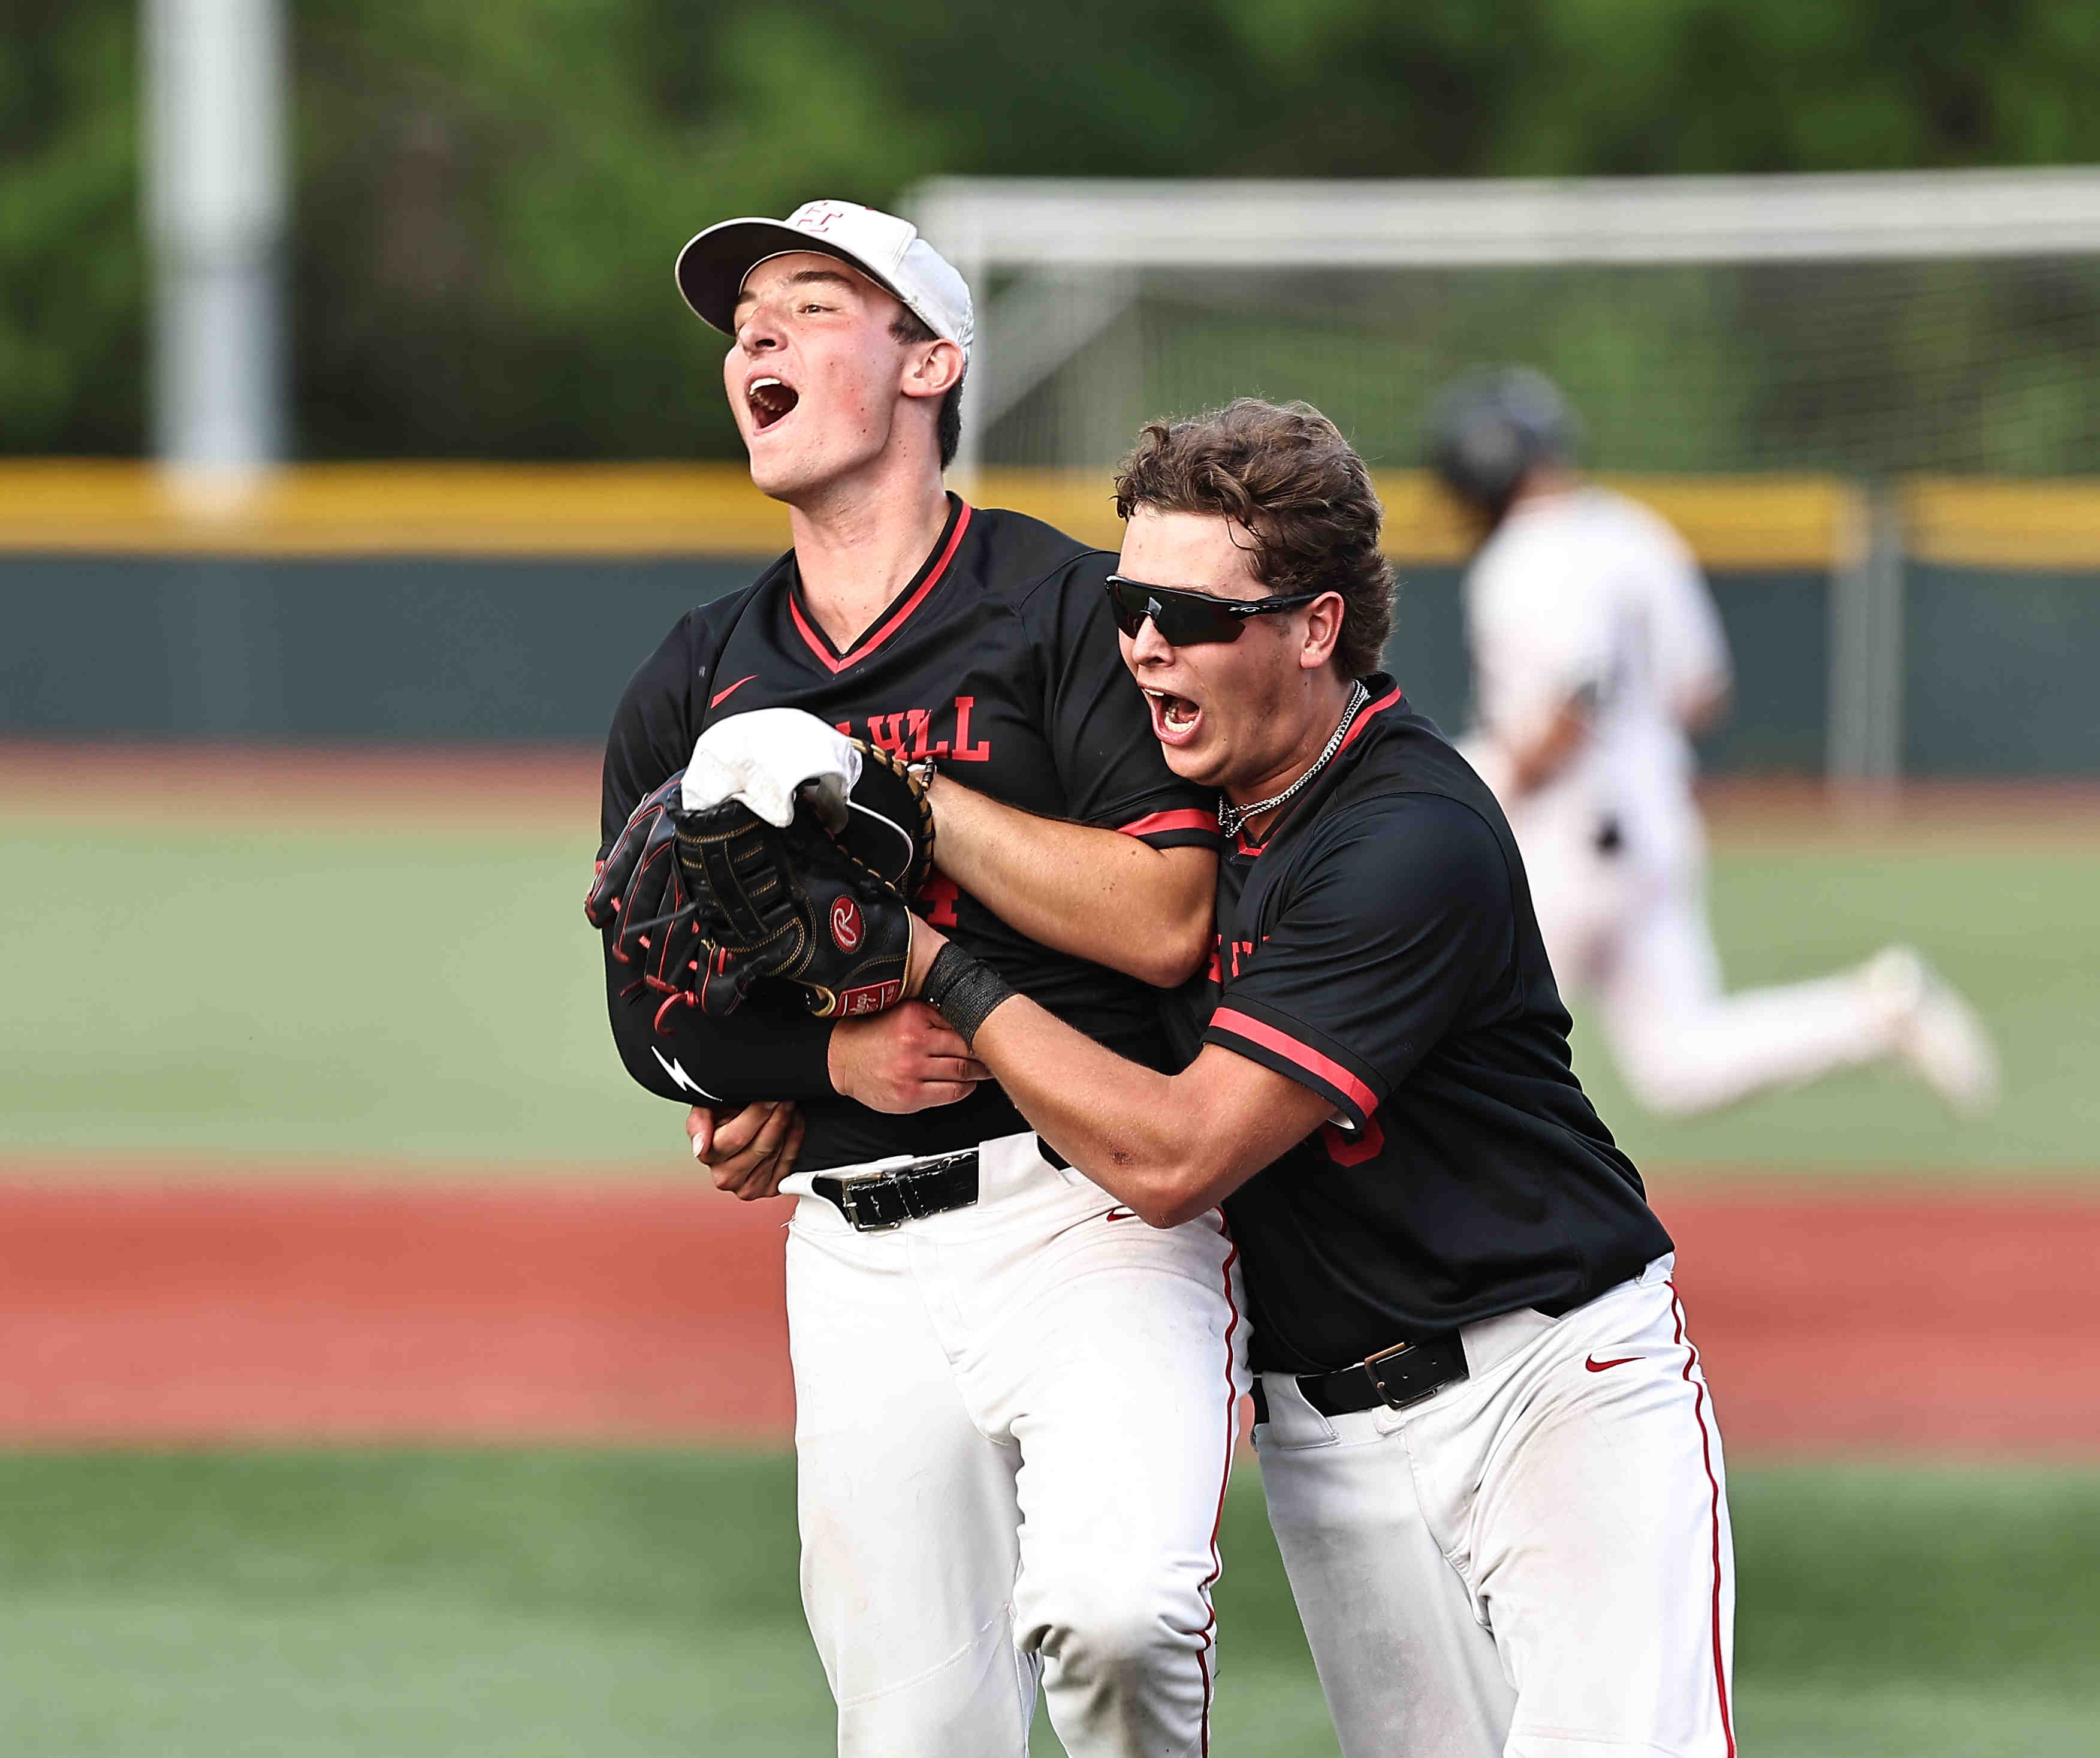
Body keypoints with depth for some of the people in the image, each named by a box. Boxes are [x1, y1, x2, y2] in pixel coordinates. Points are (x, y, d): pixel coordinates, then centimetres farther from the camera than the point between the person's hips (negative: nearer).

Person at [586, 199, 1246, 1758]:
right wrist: (831, 1056, -6)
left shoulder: (1071, 611, -2)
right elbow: (655, 1005, 14)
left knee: (1107, 1609, -29)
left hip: (1093, 1211, -5)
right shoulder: (692, 685, 14)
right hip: (859, 1264, 5)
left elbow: (1169, 922, -13)